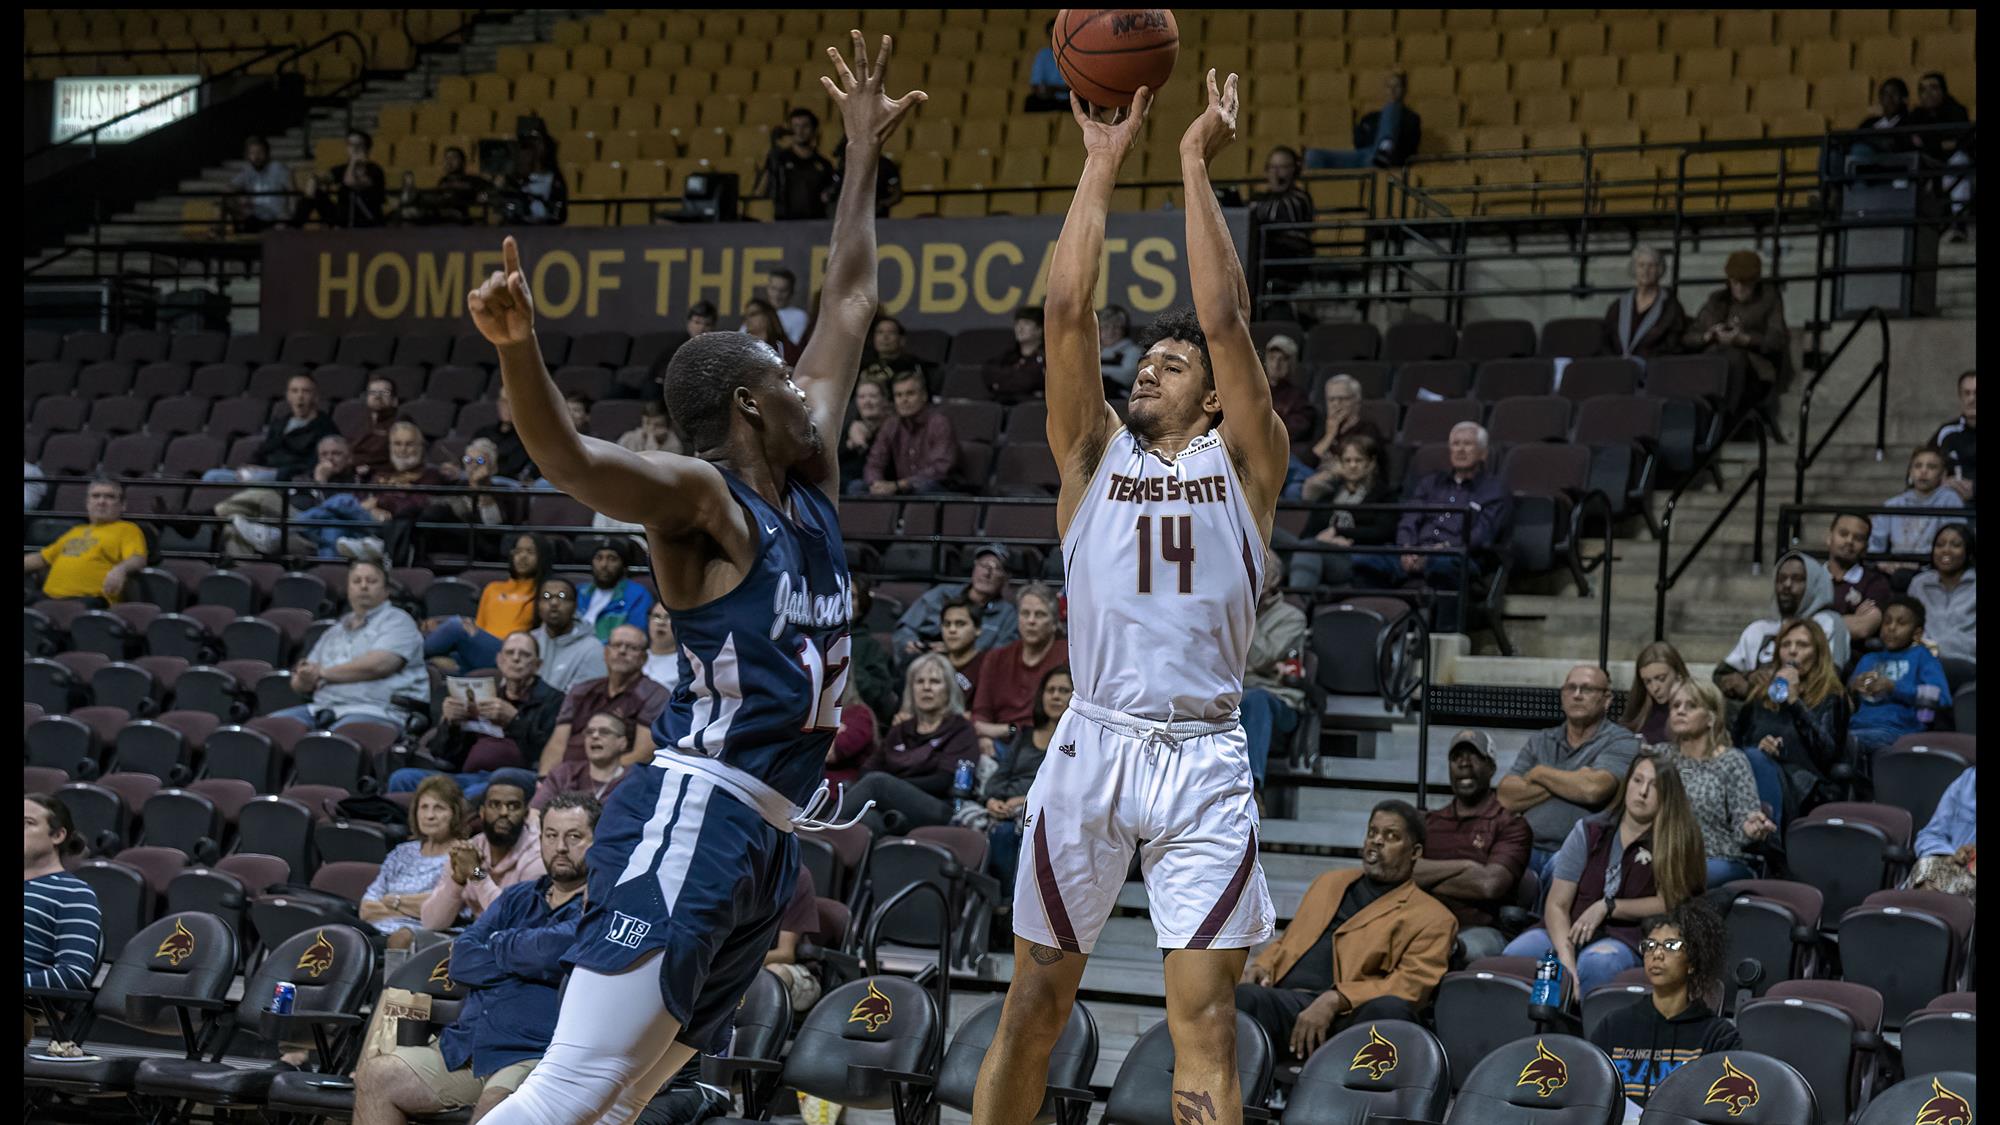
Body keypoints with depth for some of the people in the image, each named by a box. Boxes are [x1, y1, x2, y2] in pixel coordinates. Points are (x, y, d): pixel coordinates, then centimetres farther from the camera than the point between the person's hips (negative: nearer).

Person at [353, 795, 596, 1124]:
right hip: (465, 1046, 7)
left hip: (535, 1056, -7)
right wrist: (525, 959, -5)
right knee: (374, 1075, -10)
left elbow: (553, 952, -19)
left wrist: (500, 943, 2)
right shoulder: (518, 897, 22)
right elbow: (462, 960, 10)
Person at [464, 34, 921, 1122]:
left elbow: (849, 300, 26)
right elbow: (570, 460, -26)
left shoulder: (807, 478, 16)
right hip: (694, 819, -9)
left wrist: (864, 154, 31)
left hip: (767, 837, 9)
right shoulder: (701, 501, -7)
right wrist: (516, 348, -44)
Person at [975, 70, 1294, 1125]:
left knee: (1204, 1020, -4)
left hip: (1204, 760, -1)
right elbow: (1067, 308, 4)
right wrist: (1103, 164, 5)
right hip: (1092, 748, 1)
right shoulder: (1093, 452, 13)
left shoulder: (1242, 461, 10)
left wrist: (1196, 165, 1)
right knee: (1033, 1005, 6)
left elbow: (1226, 319, -1)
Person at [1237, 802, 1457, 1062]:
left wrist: (1334, 1001, -16)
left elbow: (1410, 985, -1)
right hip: (1286, 1000, 3)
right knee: (1244, 997, -33)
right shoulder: (1328, 882, 33)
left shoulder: (1431, 917, 14)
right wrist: (1263, 966, 8)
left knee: (1390, 1009, -40)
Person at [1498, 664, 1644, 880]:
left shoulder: (1622, 742, 6)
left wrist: (1540, 773, 3)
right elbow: (1507, 798, 6)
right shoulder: (1538, 742, 21)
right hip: (1527, 851, 4)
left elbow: (1594, 789, -14)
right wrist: (1573, 782, -3)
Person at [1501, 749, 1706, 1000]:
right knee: (1516, 955, -30)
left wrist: (1607, 907, -8)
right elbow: (1557, 905, 1)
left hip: (1626, 939, -3)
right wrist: (1566, 958, -17)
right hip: (1572, 932, 3)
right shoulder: (1589, 831, 9)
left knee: (1596, 963, -40)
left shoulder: (1676, 841, 4)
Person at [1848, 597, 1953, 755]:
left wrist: (1894, 687, -7)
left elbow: (1940, 696, 0)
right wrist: (1853, 687, 7)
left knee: (1850, 741, -38)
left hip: (1898, 731, -4)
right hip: (1857, 728, 4)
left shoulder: (1921, 656, 17)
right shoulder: (1868, 660, 32)